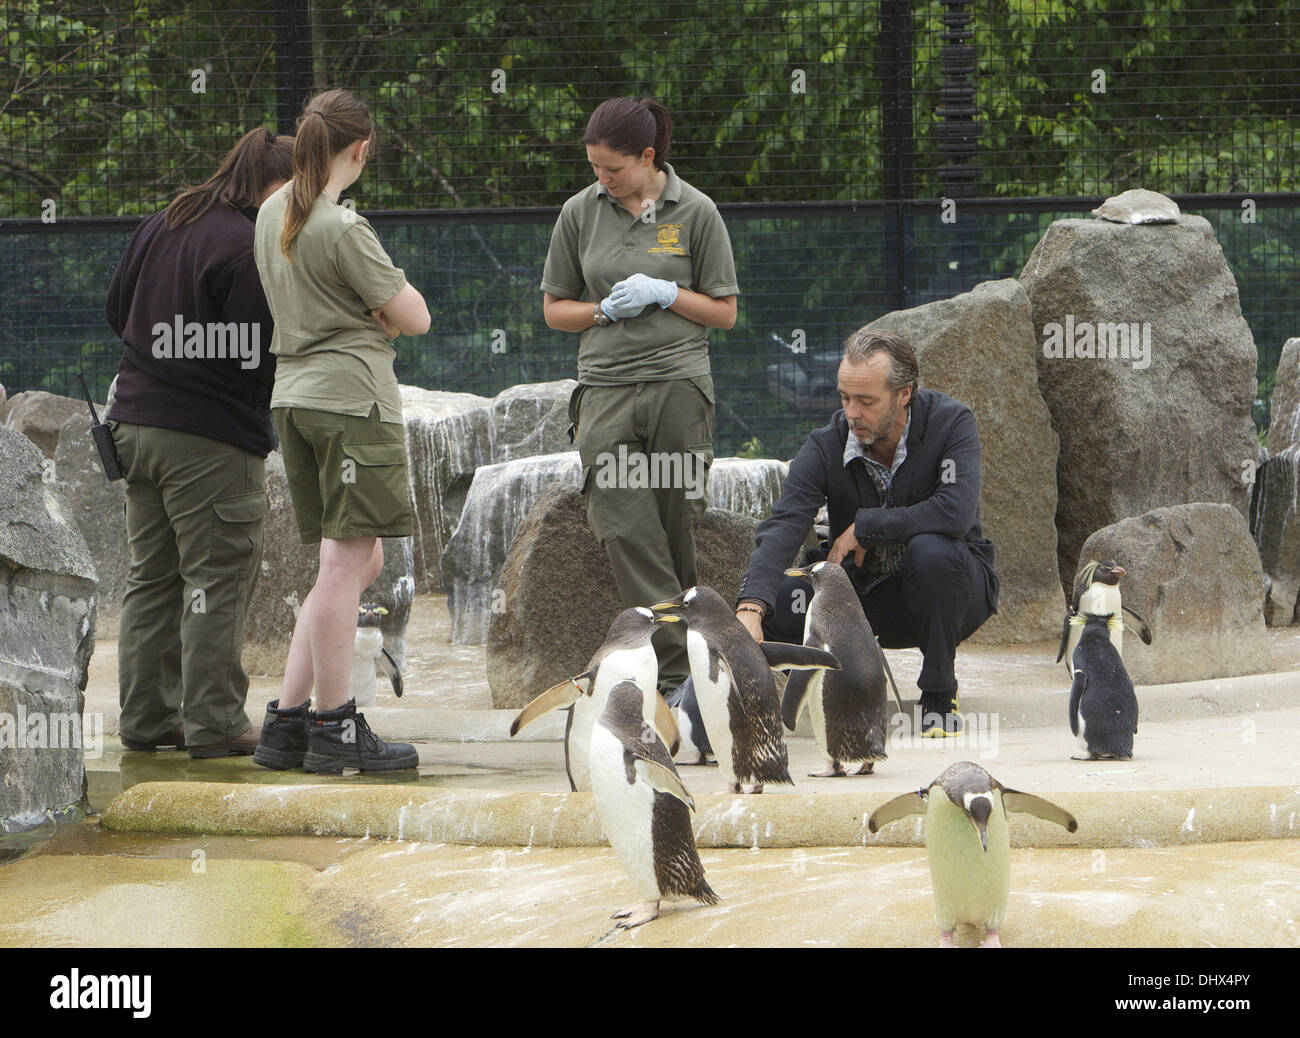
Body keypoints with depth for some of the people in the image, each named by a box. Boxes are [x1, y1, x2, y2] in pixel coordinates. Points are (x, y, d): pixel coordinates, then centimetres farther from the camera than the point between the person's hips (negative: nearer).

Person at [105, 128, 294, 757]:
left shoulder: (158, 227, 10)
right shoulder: (247, 248, -17)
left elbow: (117, 312, 18)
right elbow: (254, 357, -18)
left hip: (137, 422, 8)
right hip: (211, 435, -8)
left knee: (150, 577, 14)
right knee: (218, 578, -2)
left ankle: (145, 718, 17)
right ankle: (213, 723, -1)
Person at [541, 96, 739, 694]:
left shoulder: (694, 212, 2)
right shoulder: (581, 212, 8)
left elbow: (724, 312, 6)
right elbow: (555, 308, 16)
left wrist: (665, 293, -9)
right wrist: (606, 309, -3)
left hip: (679, 382, -1)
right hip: (605, 387, 1)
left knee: (676, 526, 0)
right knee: (624, 527, -13)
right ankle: (674, 666, -15)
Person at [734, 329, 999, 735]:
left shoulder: (951, 423, -17)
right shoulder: (826, 447, -13)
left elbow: (955, 513, -33)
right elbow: (782, 526, -27)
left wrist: (862, 527, -26)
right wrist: (750, 608, -43)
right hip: (865, 592, 2)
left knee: (931, 551, -36)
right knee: (778, 599, -22)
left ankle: (940, 694, -15)